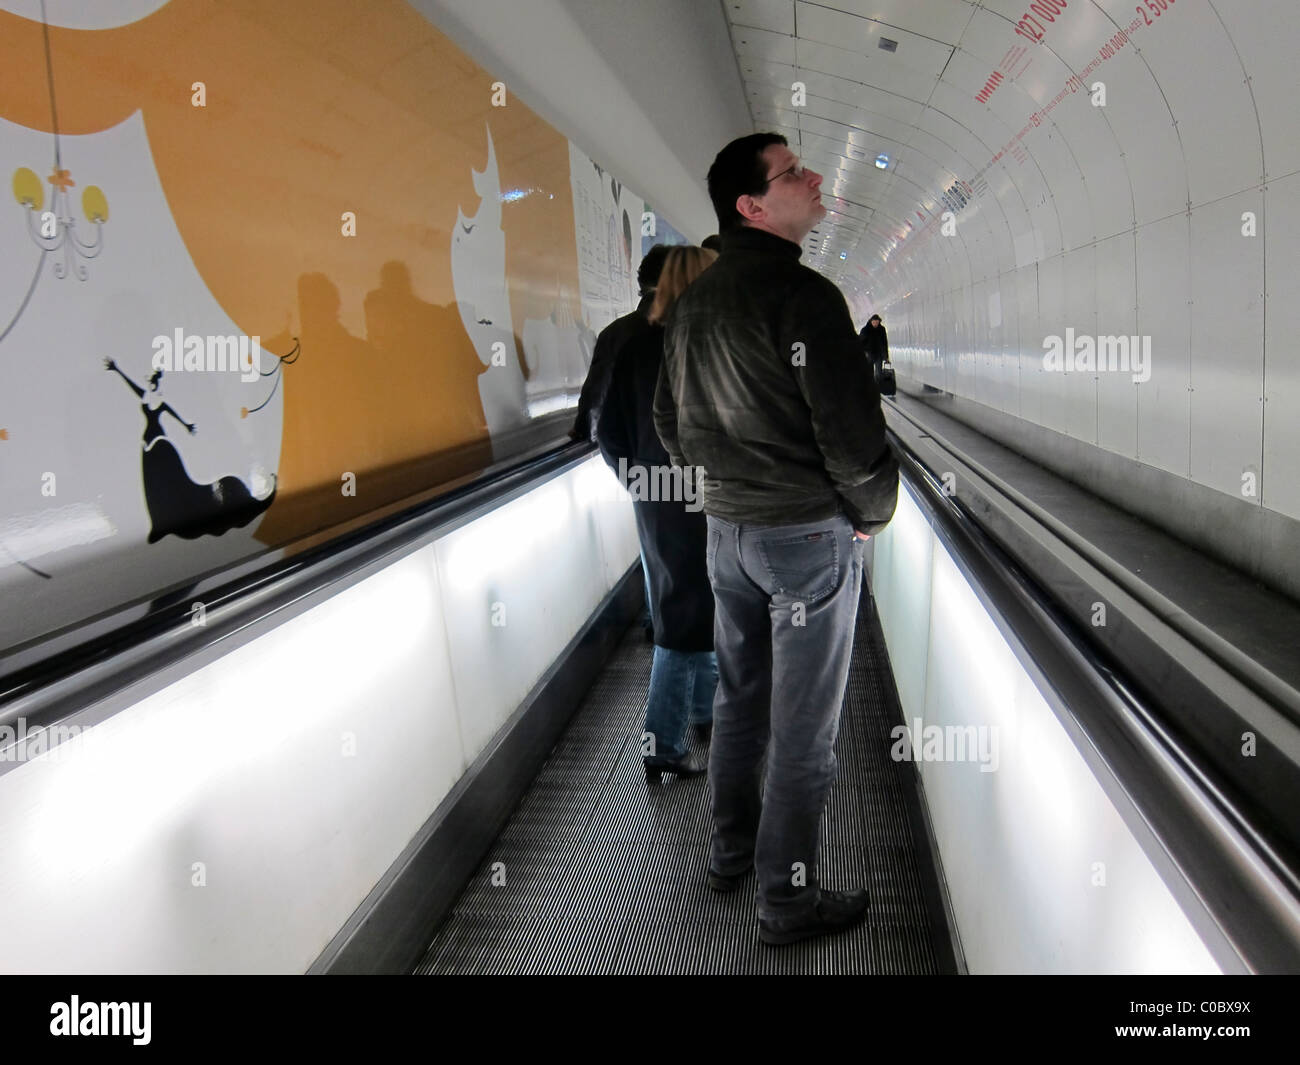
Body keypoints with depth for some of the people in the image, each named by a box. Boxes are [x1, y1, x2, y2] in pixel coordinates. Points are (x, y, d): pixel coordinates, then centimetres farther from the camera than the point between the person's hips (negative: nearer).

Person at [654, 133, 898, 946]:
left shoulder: (695, 303, 8)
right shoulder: (803, 294, -17)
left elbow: (672, 423, 15)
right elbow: (850, 430, -19)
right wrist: (874, 511, -2)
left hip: (727, 529, 8)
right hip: (808, 535, -8)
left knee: (739, 700, 20)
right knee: (804, 728, 4)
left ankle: (731, 854, 35)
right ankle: (789, 900, 17)